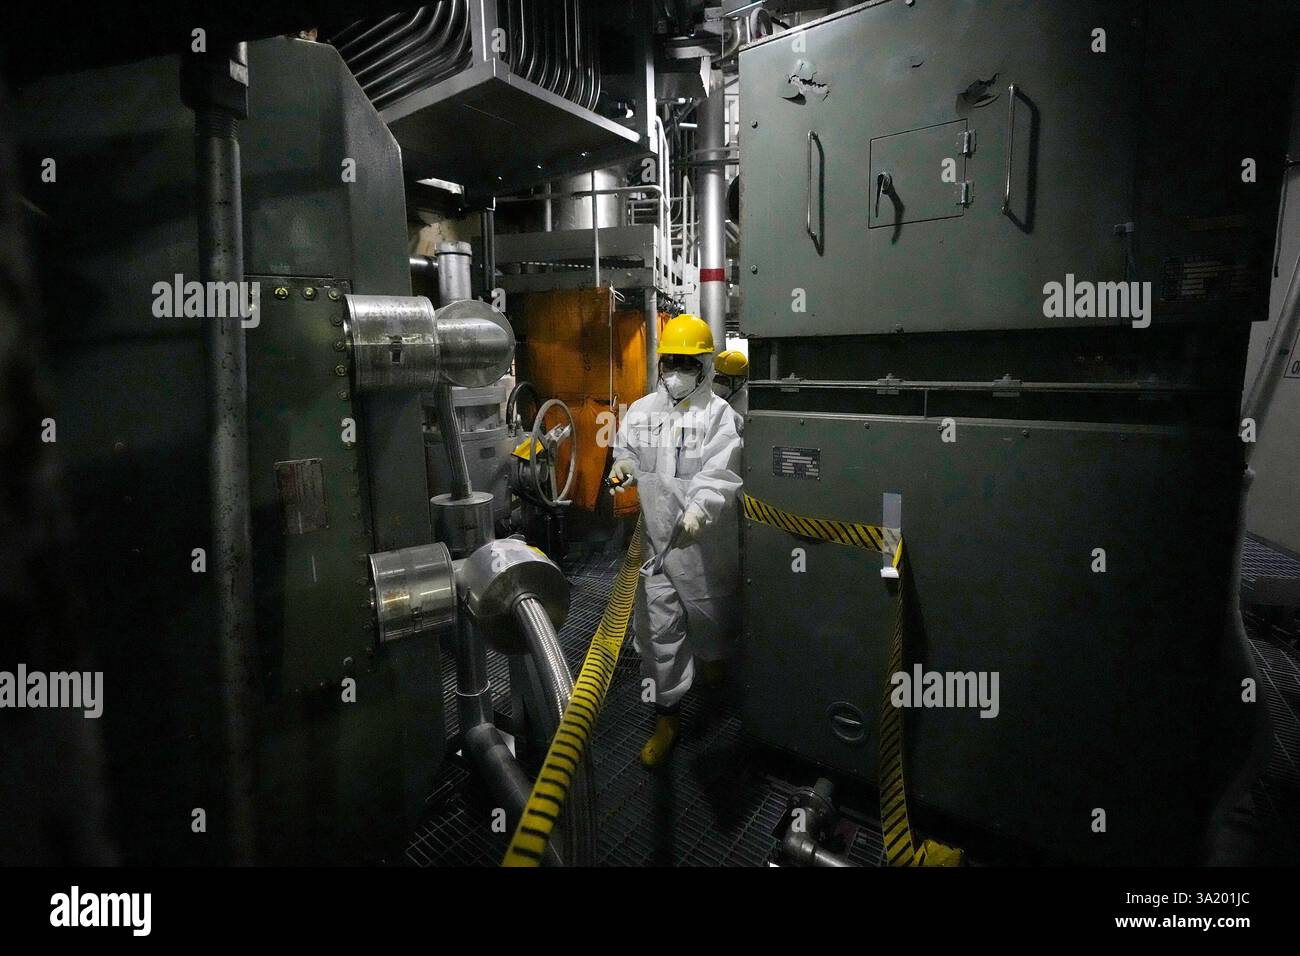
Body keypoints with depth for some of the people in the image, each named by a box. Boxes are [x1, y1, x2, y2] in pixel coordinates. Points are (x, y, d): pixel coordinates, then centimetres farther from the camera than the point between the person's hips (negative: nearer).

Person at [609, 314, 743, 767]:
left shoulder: (718, 414, -8)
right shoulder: (640, 410, 7)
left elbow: (720, 474, -19)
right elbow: (628, 454, 17)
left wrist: (700, 508, -36)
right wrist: (623, 468, -7)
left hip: (705, 539, -3)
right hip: (656, 538, 3)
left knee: (709, 615, 18)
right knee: (657, 629, 5)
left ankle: (713, 662, 53)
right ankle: (667, 716, 19)